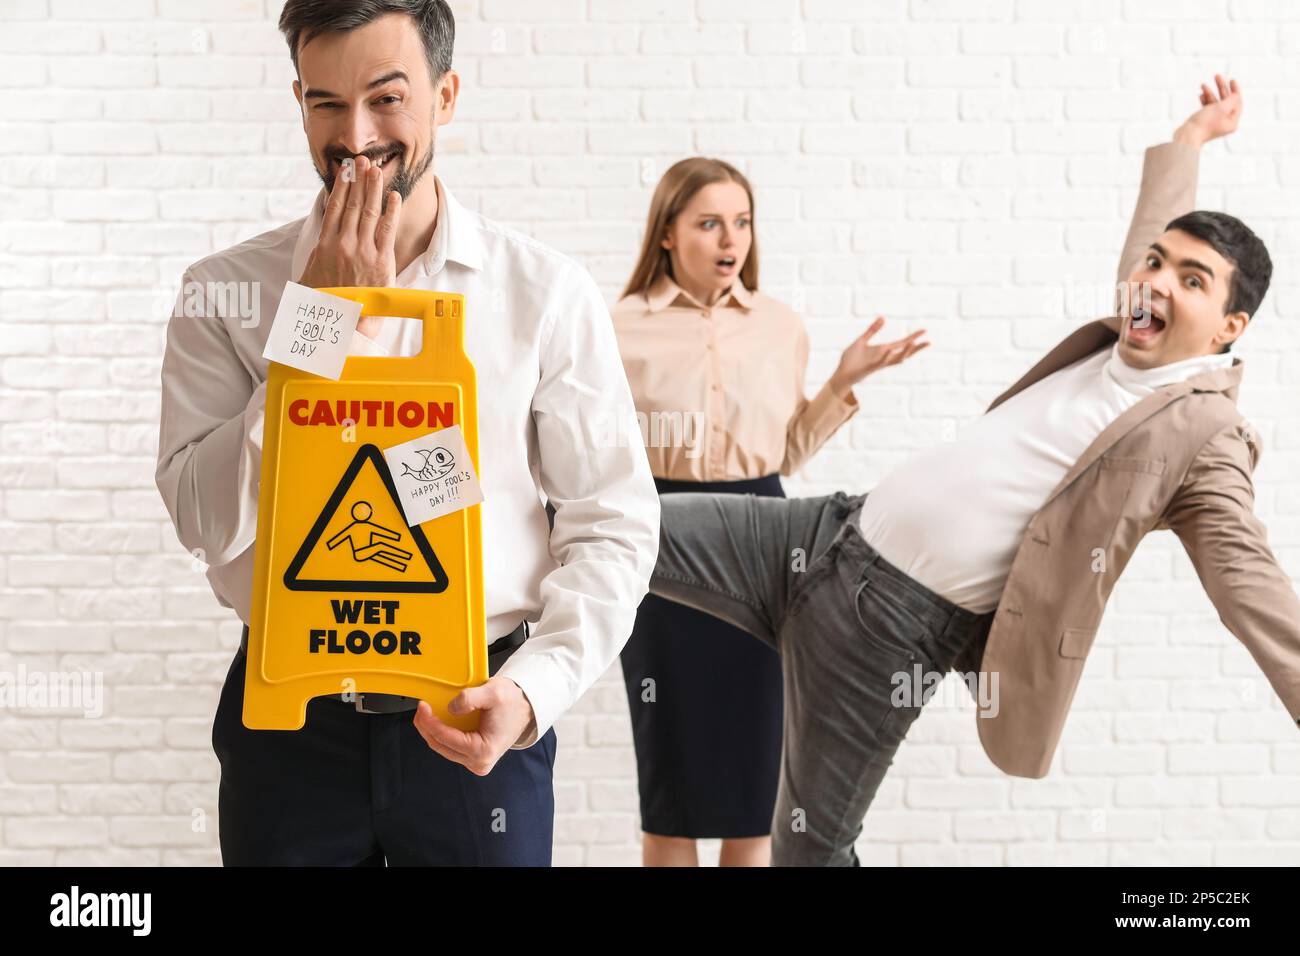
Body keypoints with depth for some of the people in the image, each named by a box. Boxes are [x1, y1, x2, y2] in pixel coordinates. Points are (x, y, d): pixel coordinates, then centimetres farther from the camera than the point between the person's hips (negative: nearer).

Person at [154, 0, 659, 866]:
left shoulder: (546, 295, -3)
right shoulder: (225, 292, 0)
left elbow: (612, 526, -3)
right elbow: (207, 519, -9)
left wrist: (533, 689, -17)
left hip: (471, 727, 0)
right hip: (286, 725, 1)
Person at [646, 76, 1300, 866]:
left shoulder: (1205, 437, -12)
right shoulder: (1119, 340, 9)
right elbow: (1152, 230, 30)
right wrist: (1190, 139, 43)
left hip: (896, 622, -6)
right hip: (833, 534, 7)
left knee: (810, 843, 3)